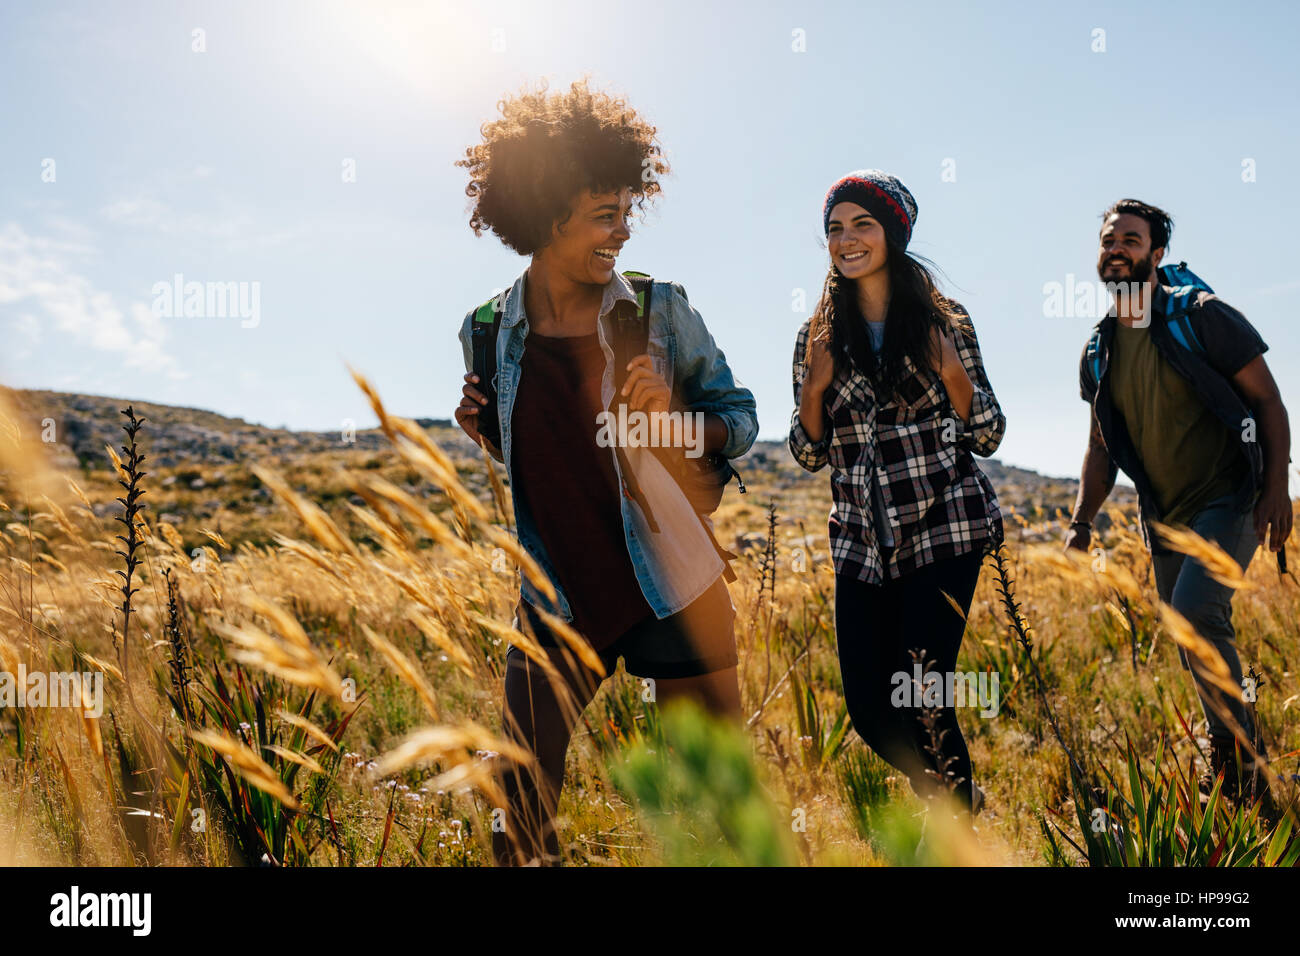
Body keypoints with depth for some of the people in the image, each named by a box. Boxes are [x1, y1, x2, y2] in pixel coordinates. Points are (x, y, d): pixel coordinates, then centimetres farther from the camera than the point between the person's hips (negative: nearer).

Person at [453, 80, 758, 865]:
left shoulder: (660, 311, -8)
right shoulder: (489, 332, -2)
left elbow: (741, 419, 2)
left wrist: (673, 418, -18)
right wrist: (484, 429, -7)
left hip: (675, 592, -1)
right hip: (558, 598, 2)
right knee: (521, 814, 5)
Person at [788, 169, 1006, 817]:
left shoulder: (943, 322, 1)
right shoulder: (820, 336, 8)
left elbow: (988, 436, 2)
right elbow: (809, 454, 7)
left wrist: (950, 369, -14)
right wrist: (814, 385, -10)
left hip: (943, 530, -3)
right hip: (862, 541, 3)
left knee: (922, 695, -10)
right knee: (869, 706, 3)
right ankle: (960, 797, 33)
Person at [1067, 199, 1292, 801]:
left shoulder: (1202, 318, -8)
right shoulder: (1098, 353, 7)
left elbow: (1267, 400, -6)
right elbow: (1101, 446, 14)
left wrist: (1276, 488, -16)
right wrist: (1081, 522, 3)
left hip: (1228, 502, -6)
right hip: (1164, 518, 6)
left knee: (1193, 609, -26)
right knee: (1198, 647, 11)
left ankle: (1241, 755, -10)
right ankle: (1232, 770, 28)